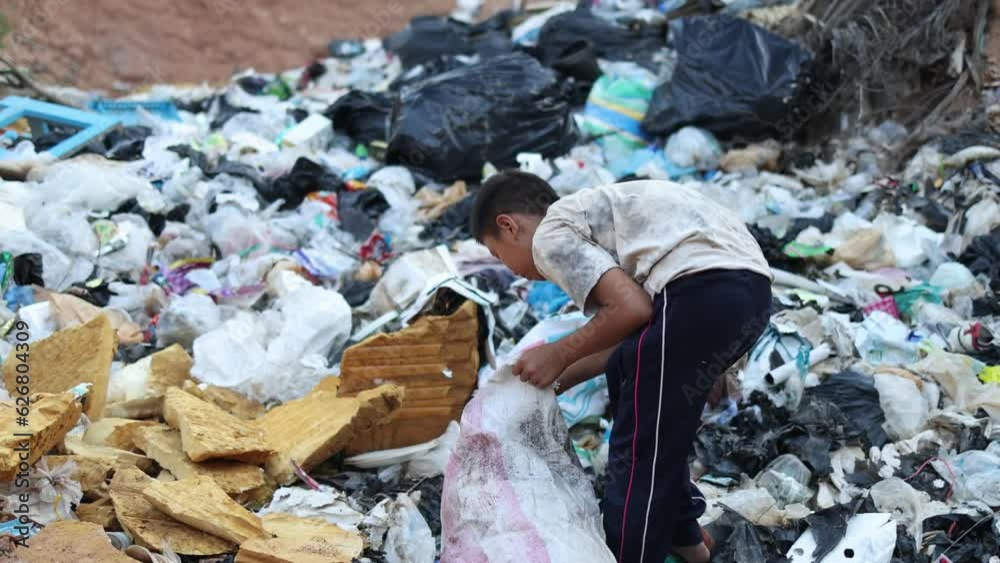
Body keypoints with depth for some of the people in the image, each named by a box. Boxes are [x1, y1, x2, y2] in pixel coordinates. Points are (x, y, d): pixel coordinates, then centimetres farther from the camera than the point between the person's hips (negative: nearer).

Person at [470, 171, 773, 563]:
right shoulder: (591, 213, 31)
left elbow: (632, 309, -8)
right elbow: (626, 332, 28)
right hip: (750, 285, 10)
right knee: (627, 378, 28)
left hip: (702, 290, -10)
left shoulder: (551, 234, 4)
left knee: (638, 449, 1)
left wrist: (558, 356, 6)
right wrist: (558, 381, 32)